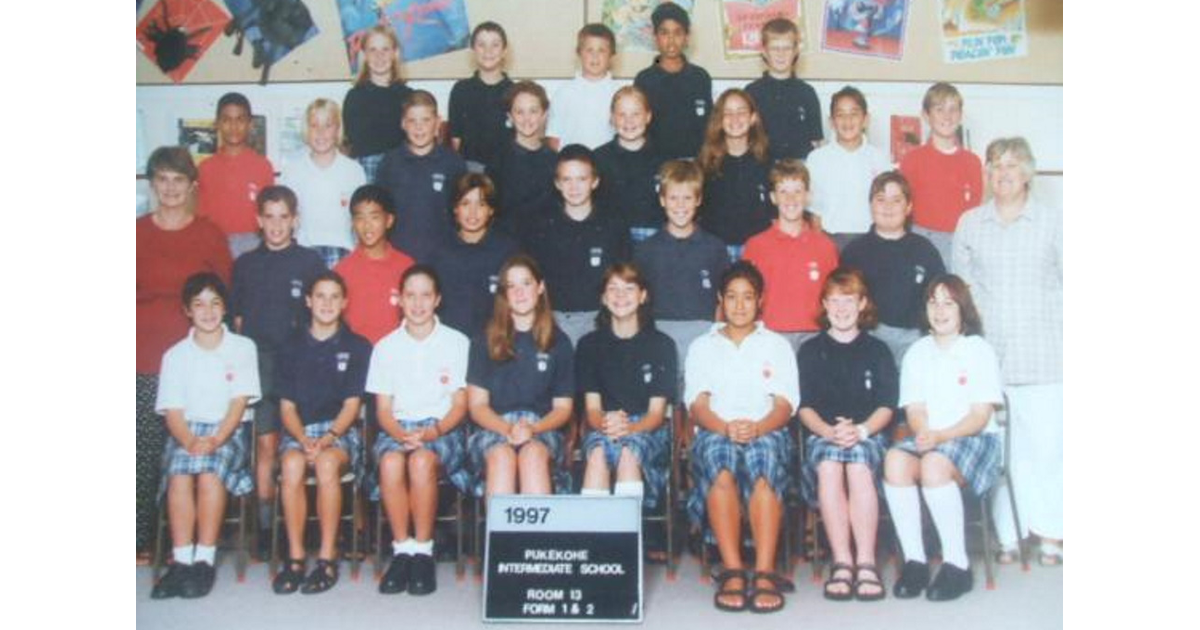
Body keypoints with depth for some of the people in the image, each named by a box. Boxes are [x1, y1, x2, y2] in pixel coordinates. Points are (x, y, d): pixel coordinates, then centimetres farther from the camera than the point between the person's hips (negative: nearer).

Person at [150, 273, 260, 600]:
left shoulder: (243, 348, 6)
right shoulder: (175, 355, 10)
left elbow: (240, 401, -2)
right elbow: (172, 410, 2)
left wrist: (215, 440, -18)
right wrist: (190, 441, -19)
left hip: (229, 431, -2)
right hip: (186, 431, 2)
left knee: (210, 472, -31)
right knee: (179, 474, -29)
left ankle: (205, 560, -25)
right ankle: (181, 561, -27)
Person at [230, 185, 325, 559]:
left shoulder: (310, 262, 6)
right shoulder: (245, 264, 12)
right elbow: (237, 317, 14)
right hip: (258, 360, 1)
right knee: (266, 443, -3)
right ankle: (265, 525, 2)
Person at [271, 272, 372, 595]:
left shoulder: (357, 347, 7)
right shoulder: (292, 346, 12)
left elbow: (352, 405, 0)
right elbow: (287, 405, 7)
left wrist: (327, 438, -17)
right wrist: (304, 439, -13)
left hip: (341, 430, -2)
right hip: (299, 430, 2)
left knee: (327, 463, -35)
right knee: (292, 464, -32)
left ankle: (327, 558, -25)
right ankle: (295, 557, -23)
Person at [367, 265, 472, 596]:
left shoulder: (457, 342, 5)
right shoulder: (386, 346, 11)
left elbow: (460, 405, 2)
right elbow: (383, 408, 7)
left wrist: (431, 432, -16)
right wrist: (400, 434, -15)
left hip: (442, 429, -2)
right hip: (397, 428, 2)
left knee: (422, 460, -35)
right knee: (390, 461, -33)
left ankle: (423, 551, -21)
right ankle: (402, 549, -21)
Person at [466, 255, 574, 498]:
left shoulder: (558, 342, 10)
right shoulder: (485, 341, 9)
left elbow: (563, 407, 9)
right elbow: (477, 404, 5)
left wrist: (533, 429, -12)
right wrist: (507, 429, -14)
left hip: (541, 427, 0)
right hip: (493, 427, 0)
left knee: (533, 454, -33)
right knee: (502, 456, -34)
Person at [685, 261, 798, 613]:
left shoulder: (778, 346, 20)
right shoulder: (702, 346, 21)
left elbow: (785, 405, 6)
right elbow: (697, 405, 7)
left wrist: (757, 428, -16)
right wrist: (726, 427, -16)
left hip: (766, 432, 0)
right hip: (715, 432, 0)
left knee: (763, 464, -37)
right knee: (721, 467, -37)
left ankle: (764, 573, -39)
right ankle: (732, 571, -37)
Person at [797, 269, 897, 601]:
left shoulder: (877, 350, 14)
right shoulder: (810, 350, 14)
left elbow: (886, 407, 4)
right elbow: (805, 407, 5)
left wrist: (860, 430, -16)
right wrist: (829, 431, -15)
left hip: (867, 433, 0)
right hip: (822, 434, 0)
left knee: (859, 468, -35)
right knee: (828, 467, -34)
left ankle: (866, 562, -32)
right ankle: (842, 562, -32)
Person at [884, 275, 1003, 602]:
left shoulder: (980, 350, 3)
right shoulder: (917, 352, 15)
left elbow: (980, 416, -5)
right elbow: (915, 410, 7)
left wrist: (941, 436, -21)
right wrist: (923, 433, -17)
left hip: (974, 439, -3)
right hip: (928, 440, 4)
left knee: (934, 464, -37)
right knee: (895, 459, -31)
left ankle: (957, 564, -24)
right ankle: (914, 560, -24)